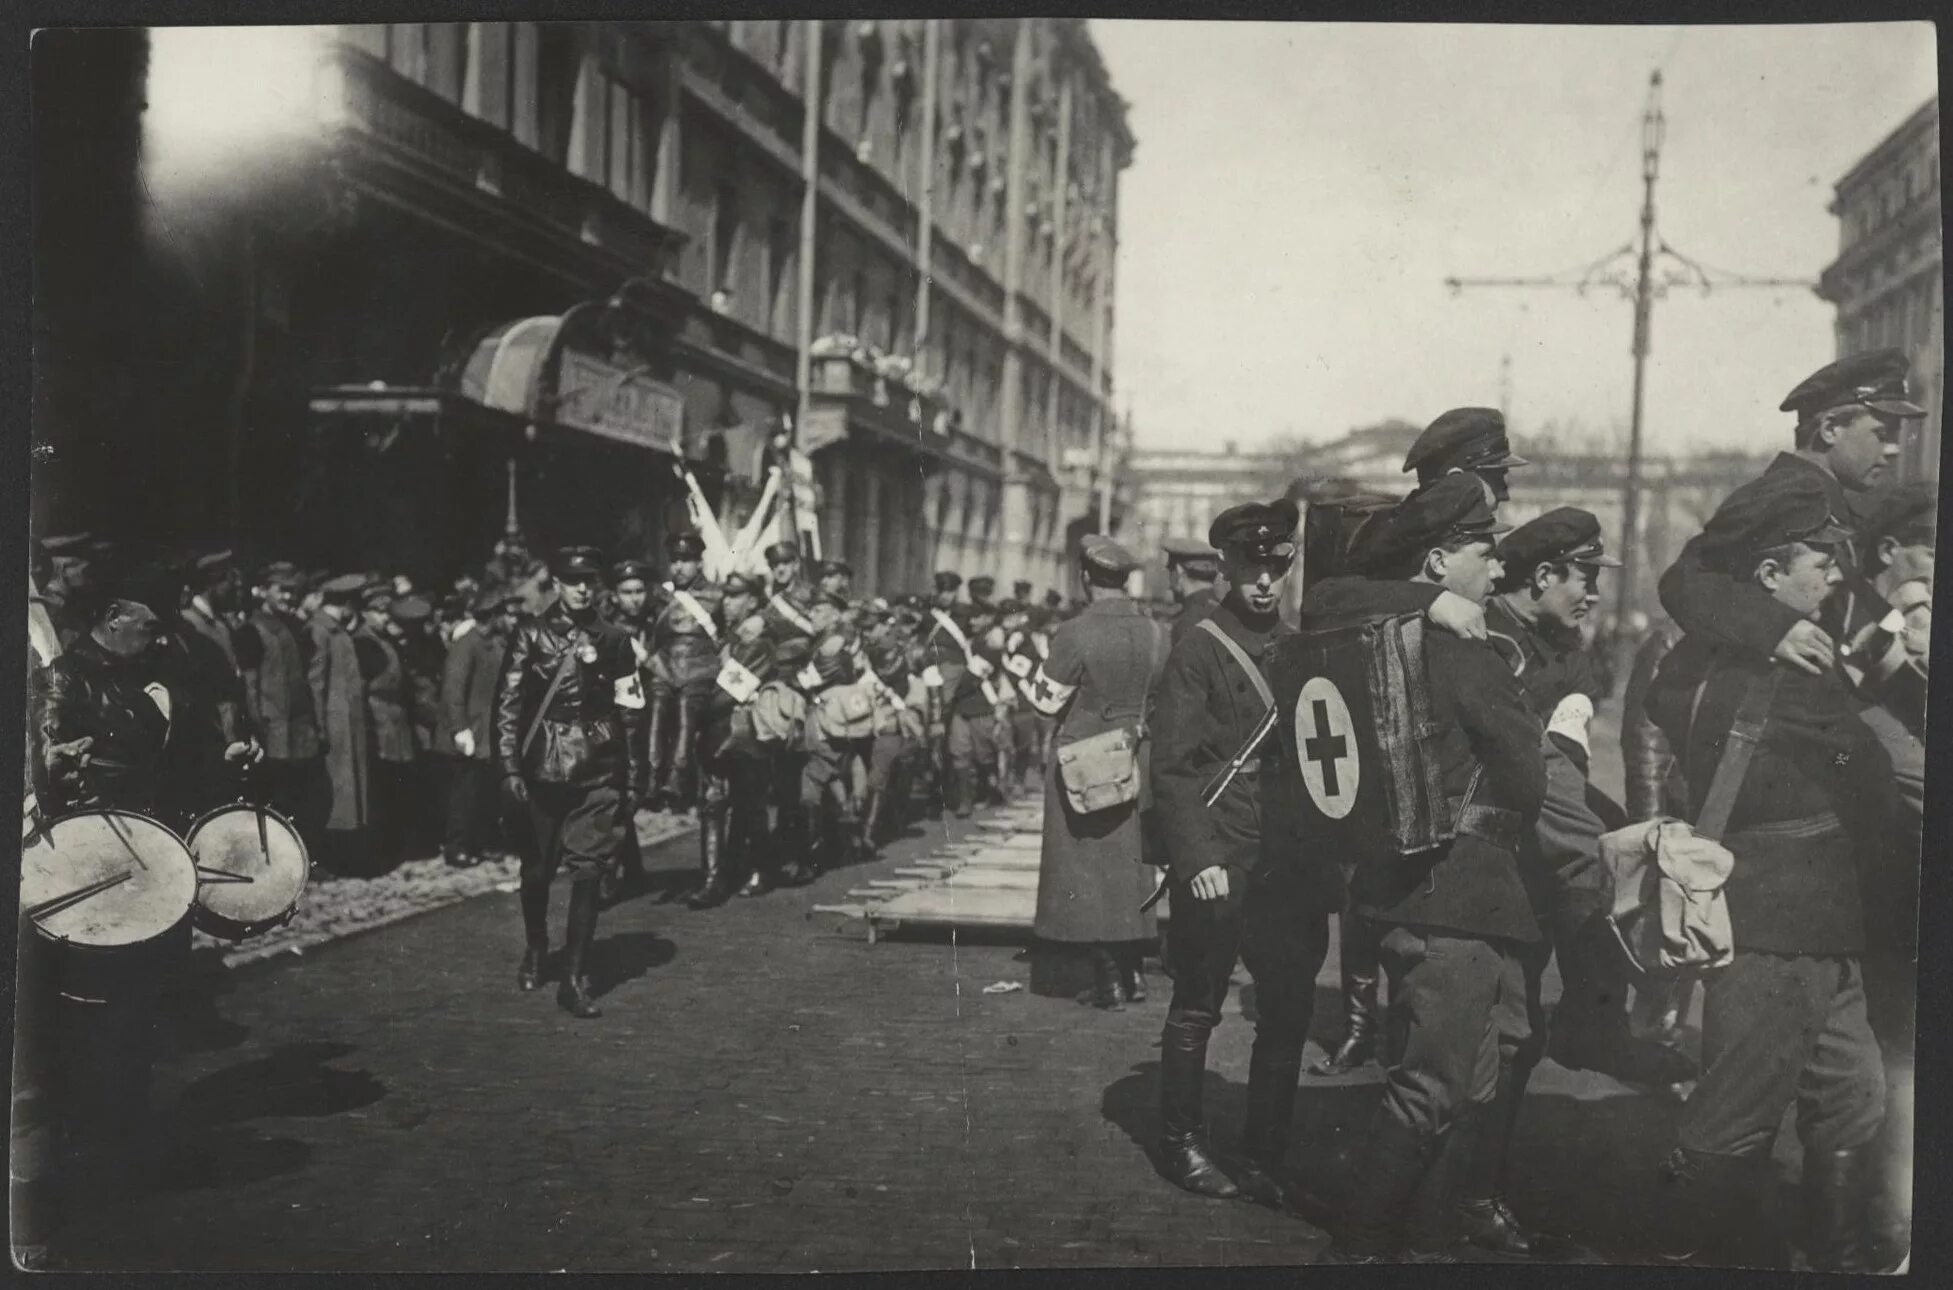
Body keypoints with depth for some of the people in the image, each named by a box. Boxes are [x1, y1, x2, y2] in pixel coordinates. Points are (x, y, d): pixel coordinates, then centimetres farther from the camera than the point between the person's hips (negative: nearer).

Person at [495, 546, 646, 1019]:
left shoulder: (613, 641, 6)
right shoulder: (530, 636, 0)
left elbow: (629, 713, 8)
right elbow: (507, 705, -2)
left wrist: (633, 779, 7)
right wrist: (510, 767, -9)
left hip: (598, 771, 1)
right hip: (542, 767, 0)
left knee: (587, 873, -5)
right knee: (537, 869, 11)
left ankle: (575, 979, 0)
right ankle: (535, 950, 37)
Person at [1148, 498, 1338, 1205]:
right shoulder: (1198, 651, -6)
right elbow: (1172, 768, -10)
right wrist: (1197, 858, -19)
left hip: (1292, 867, 6)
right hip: (1220, 866, -5)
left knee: (1290, 1011, 7)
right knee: (1197, 1009, 6)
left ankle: (1268, 1154, 20)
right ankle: (1181, 1142, 22)